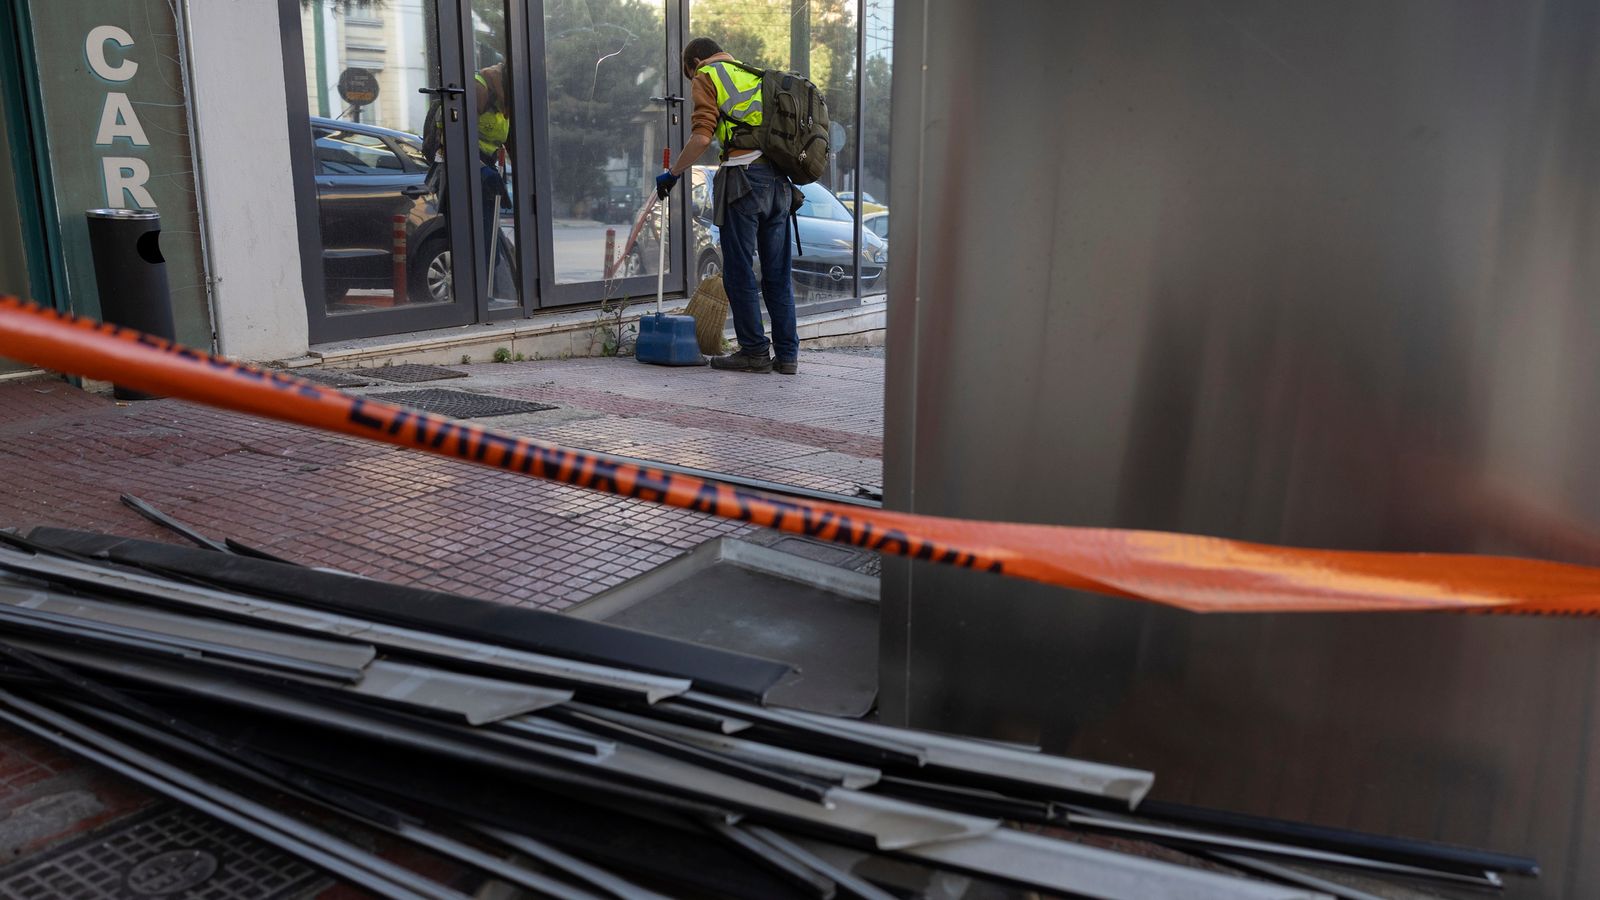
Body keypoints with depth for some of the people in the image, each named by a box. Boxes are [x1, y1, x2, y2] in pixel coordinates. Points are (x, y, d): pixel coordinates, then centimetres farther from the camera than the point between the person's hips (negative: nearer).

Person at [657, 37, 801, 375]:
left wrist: (672, 173, 3)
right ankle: (787, 354, 11)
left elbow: (702, 137, -8)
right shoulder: (756, 74, 27)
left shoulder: (707, 77, 6)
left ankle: (754, 351, 4)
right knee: (777, 272, 9)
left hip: (744, 177, -7)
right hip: (780, 180, 7)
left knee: (739, 272, 1)